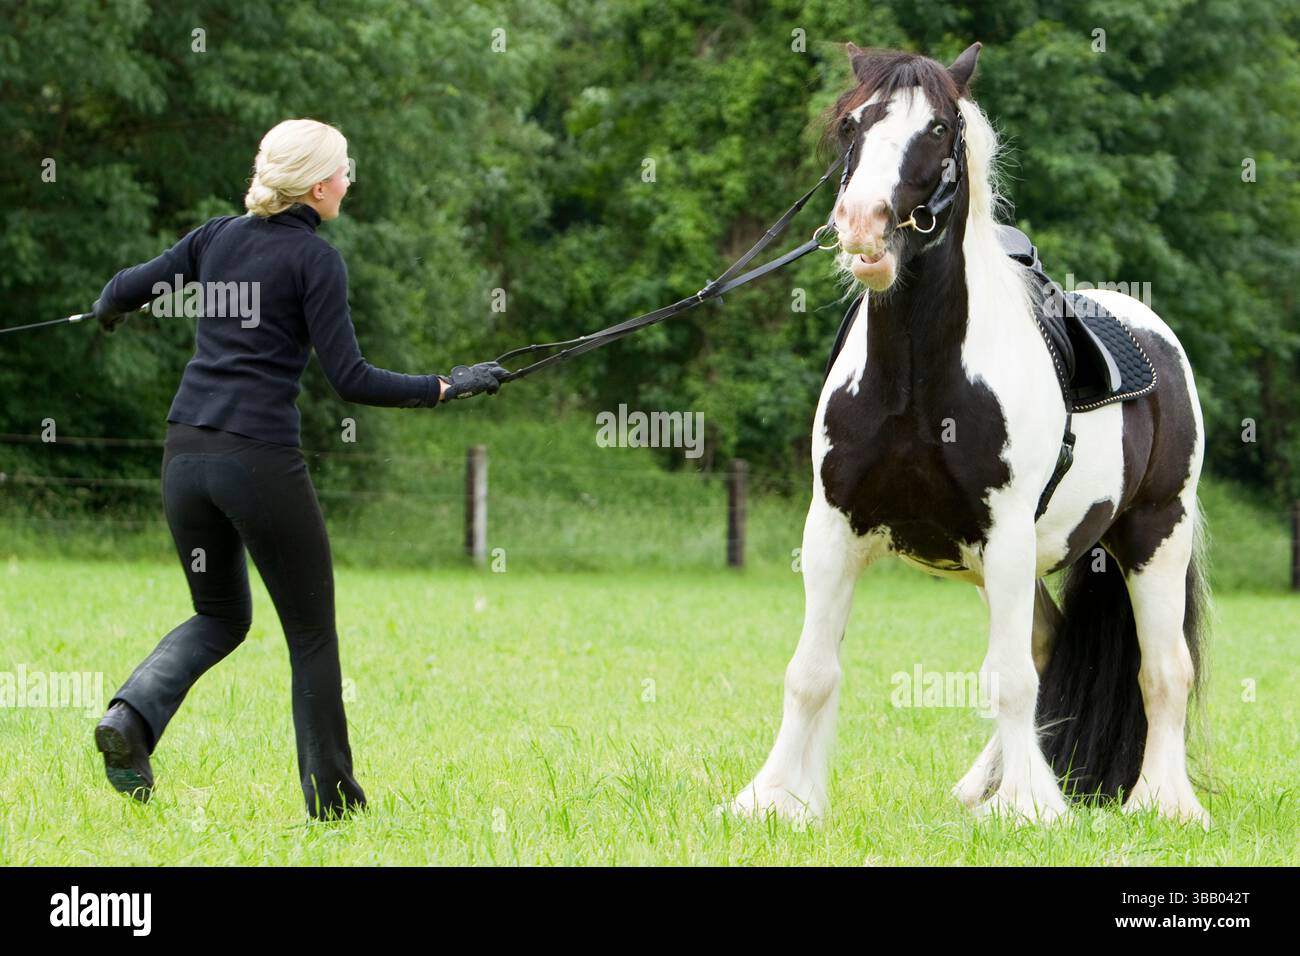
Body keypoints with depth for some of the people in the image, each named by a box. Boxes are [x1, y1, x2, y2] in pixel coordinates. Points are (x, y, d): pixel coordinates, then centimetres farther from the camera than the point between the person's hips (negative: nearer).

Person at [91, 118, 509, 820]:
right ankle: (331, 798, 14)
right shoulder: (316, 260, -6)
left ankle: (132, 714, -5)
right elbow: (350, 380, -11)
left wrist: (109, 307, 35)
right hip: (262, 462, -6)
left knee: (221, 615, 22)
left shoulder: (217, 237, 10)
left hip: (185, 451, 6)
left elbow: (123, 292, 11)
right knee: (311, 631, 10)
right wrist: (448, 387, -5)